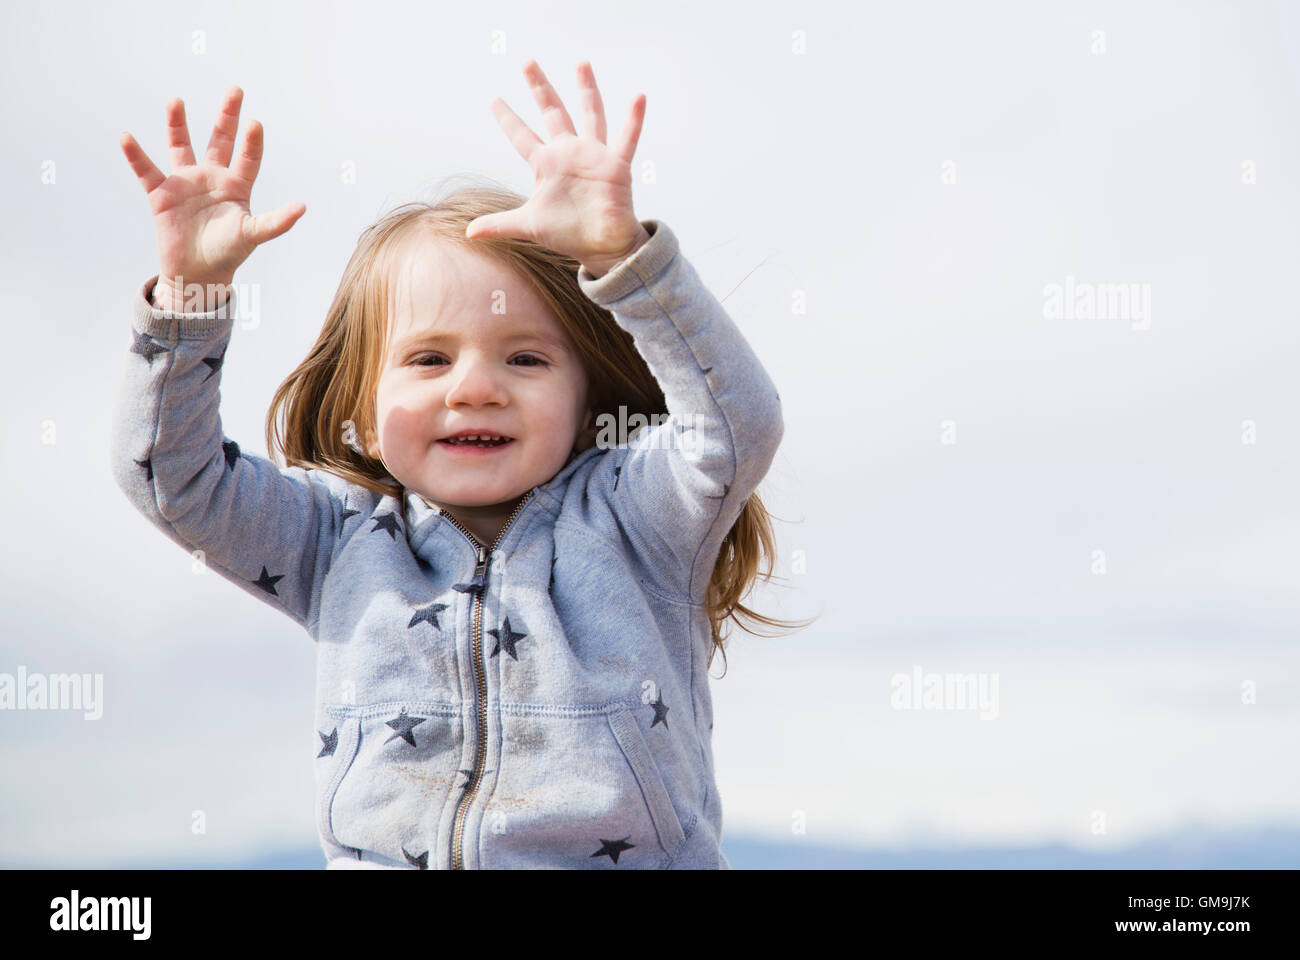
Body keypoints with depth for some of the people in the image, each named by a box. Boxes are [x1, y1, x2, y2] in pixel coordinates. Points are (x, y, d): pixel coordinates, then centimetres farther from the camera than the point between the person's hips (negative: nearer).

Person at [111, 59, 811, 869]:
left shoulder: (629, 510, 3)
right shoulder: (337, 538, 10)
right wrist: (190, 288, -8)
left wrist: (620, 249, -23)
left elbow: (737, 423, -12)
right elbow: (174, 474, 4)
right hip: (381, 856, 3)